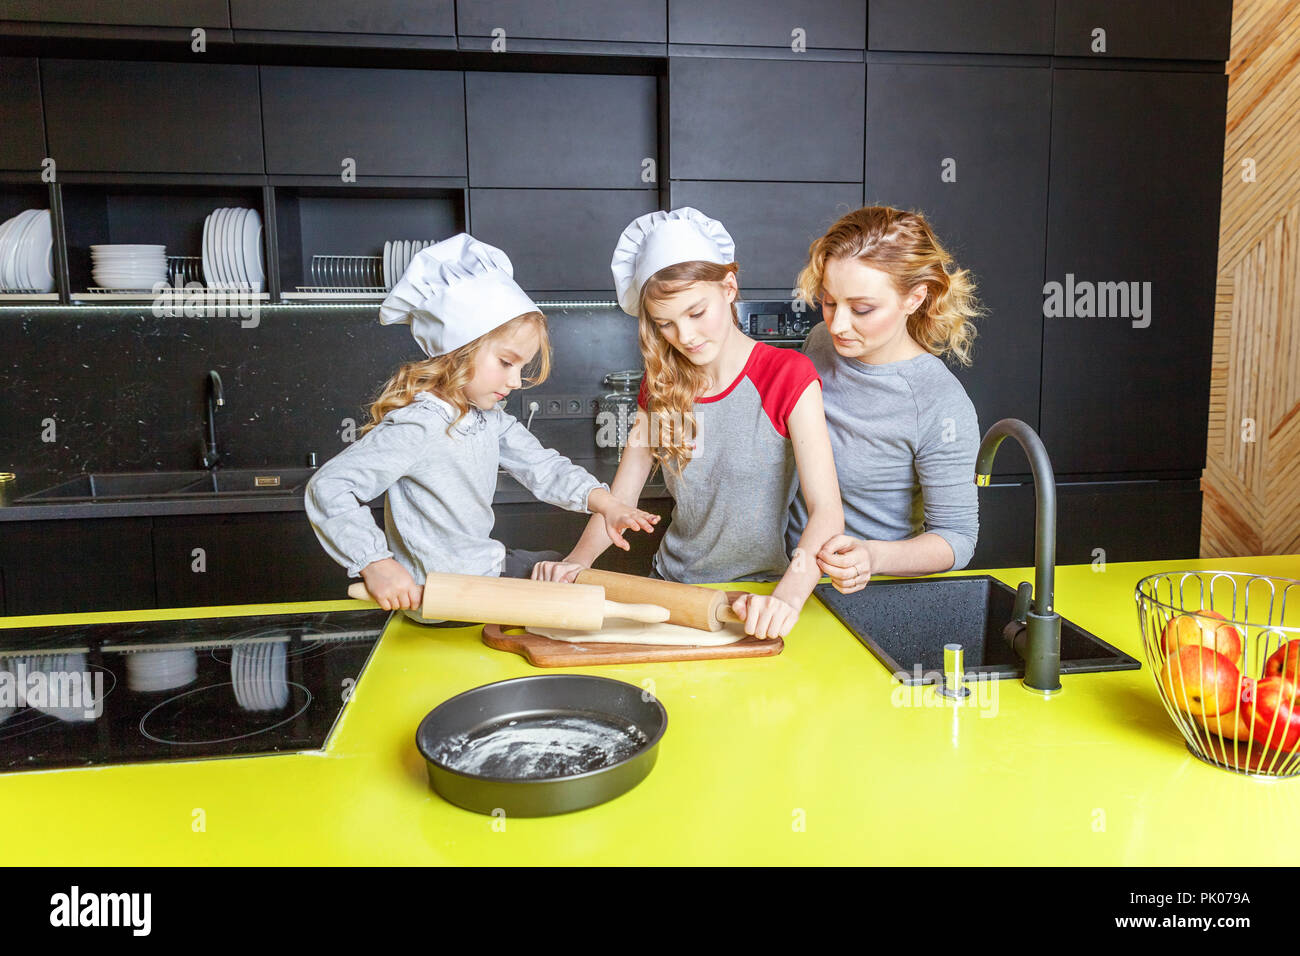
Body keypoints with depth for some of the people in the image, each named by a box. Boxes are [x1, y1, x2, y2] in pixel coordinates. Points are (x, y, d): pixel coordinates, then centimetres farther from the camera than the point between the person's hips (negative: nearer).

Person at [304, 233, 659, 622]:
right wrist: (376, 563, -33)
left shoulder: (488, 415, 2)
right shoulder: (418, 426, -26)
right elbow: (328, 487, -27)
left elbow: (540, 465, 2)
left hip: (486, 568, 9)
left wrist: (604, 503, -13)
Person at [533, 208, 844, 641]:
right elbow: (621, 497, 5)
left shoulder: (787, 376, -10)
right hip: (672, 584, 4)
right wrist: (577, 560, -15)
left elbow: (827, 512, -19)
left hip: (756, 592, -4)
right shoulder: (661, 387, 6)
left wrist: (788, 596, -37)